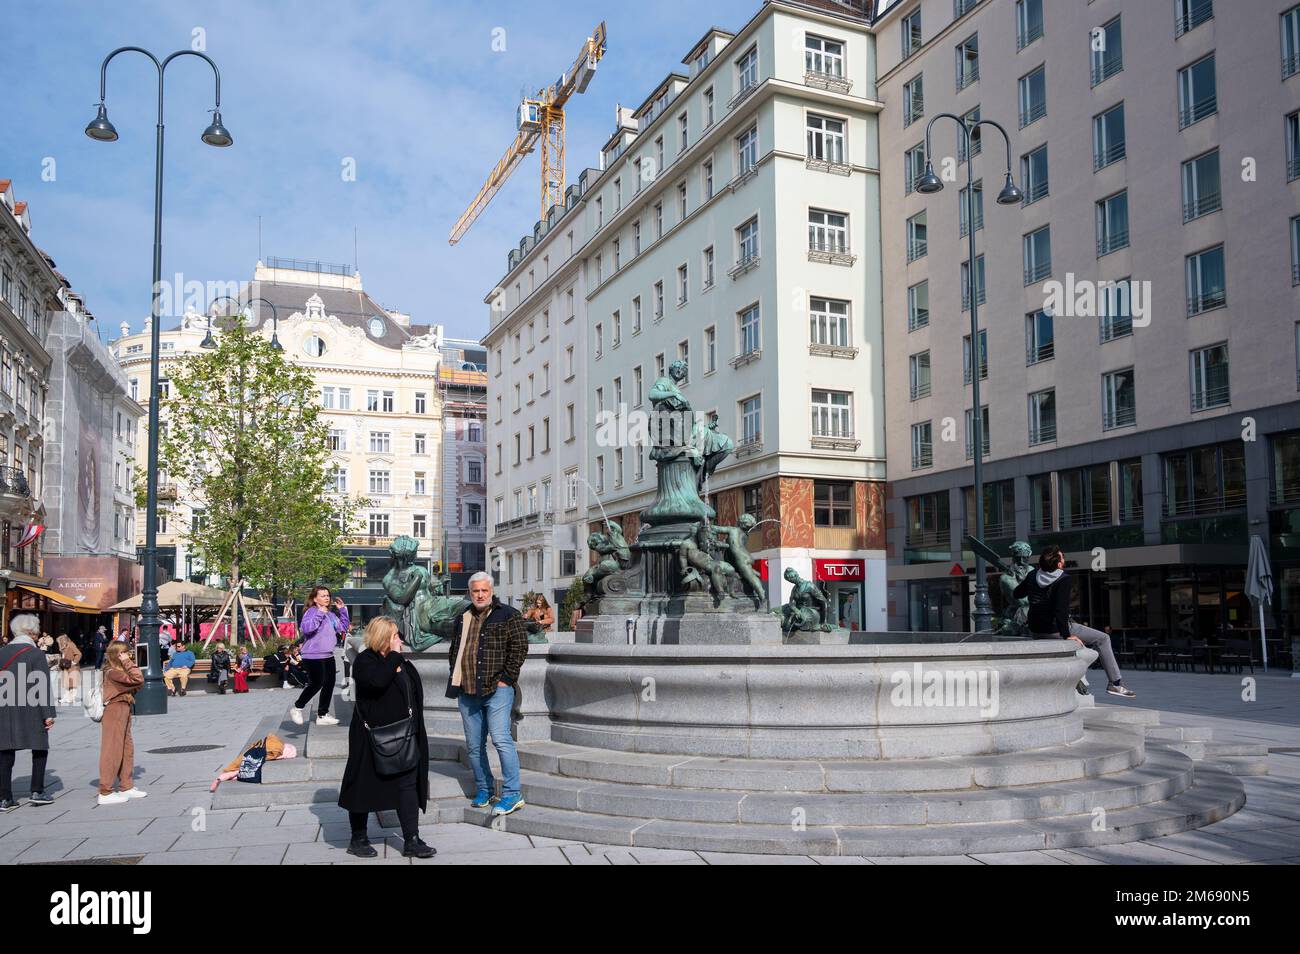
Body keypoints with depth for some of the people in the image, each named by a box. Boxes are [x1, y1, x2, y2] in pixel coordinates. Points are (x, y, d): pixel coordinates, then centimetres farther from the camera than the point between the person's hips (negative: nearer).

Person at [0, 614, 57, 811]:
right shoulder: (36, 654, -9)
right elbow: (43, 687, -12)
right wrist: (48, 713, -9)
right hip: (31, 713, -4)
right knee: (39, 750, 11)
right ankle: (37, 792, 11)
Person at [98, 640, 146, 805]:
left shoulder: (120, 670, 14)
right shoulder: (113, 672, -17)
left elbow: (136, 685, 8)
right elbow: (138, 680, -25)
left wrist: (129, 664, 0)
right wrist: (128, 662, -18)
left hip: (123, 712, 10)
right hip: (114, 712, -10)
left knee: (127, 749, 14)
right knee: (112, 751, -5)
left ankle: (127, 786, 23)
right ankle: (105, 793, 1)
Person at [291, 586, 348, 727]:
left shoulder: (331, 613, 11)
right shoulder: (312, 612, -13)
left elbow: (343, 627, 17)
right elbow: (306, 628, -31)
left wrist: (342, 610, 10)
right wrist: (320, 614, -29)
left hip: (328, 655, 9)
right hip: (313, 656, -9)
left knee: (329, 683, 11)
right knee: (316, 684, -5)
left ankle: (323, 715, 23)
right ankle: (297, 709, 16)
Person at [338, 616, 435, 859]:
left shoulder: (402, 662, 12)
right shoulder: (364, 661, -10)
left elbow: (415, 692, 20)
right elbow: (377, 680, -32)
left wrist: (415, 728, 16)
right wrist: (394, 656, -21)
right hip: (372, 737, -6)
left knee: (408, 784, 4)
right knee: (365, 786, 6)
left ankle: (411, 841, 8)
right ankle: (358, 839, 21)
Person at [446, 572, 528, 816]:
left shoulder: (508, 615, -1)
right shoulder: (464, 619, 16)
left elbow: (520, 647, -7)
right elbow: (454, 650, 27)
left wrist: (506, 679, -11)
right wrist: (456, 679, 16)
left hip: (497, 689, -6)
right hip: (467, 692, 6)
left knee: (500, 738, -13)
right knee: (474, 745, 10)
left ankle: (512, 794, -8)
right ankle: (483, 790, 23)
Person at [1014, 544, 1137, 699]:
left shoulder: (1033, 576, 2)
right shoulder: (1063, 579, -18)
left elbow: (1016, 594, 17)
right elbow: (1061, 609, -26)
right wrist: (1066, 635, -22)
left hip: (1035, 630, 8)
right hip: (1054, 631, -8)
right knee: (1103, 639, 6)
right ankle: (1115, 683, 6)